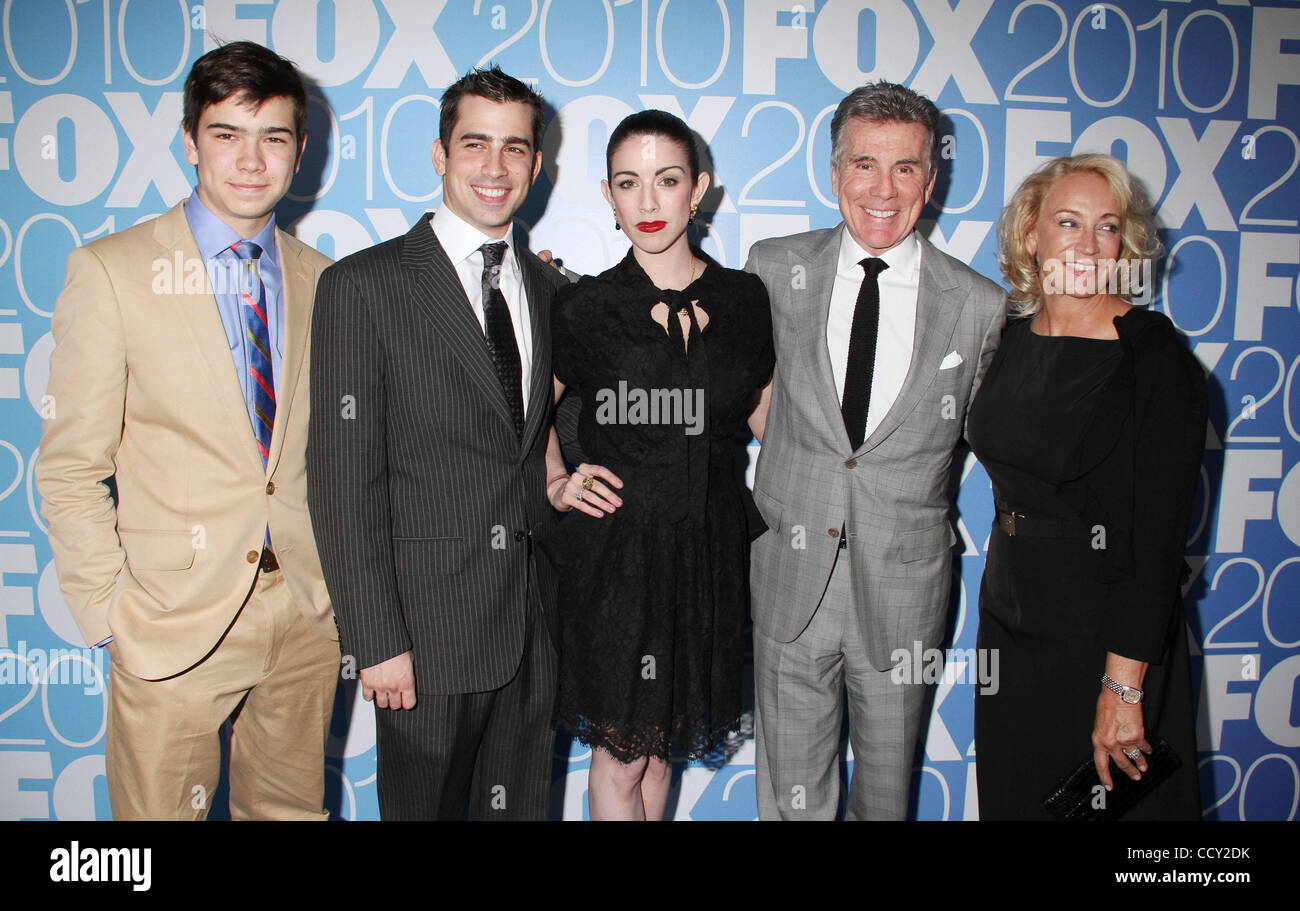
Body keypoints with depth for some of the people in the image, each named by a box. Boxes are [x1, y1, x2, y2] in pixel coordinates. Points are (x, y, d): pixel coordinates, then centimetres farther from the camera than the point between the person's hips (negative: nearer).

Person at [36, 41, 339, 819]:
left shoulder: (320, 279, 7)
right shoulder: (111, 272, -4)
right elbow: (72, 468, -4)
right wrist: (107, 616, -7)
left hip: (307, 611, 4)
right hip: (175, 622, -3)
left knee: (292, 806, 16)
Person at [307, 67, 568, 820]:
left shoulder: (553, 291, 9)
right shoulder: (363, 286, -7)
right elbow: (343, 481, -11)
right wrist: (377, 642, -14)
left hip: (536, 626, 5)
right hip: (428, 629, -4)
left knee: (523, 805, 17)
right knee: (424, 804, 11)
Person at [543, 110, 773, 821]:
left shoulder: (744, 300, 2)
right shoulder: (583, 307, -5)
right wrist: (555, 484, 0)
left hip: (710, 548, 2)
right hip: (613, 549, -2)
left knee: (662, 743, 17)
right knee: (619, 751, 7)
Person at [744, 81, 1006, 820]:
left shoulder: (981, 307, -6)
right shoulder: (775, 269, -3)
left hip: (904, 591, 0)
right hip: (791, 578, 1)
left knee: (888, 788, 19)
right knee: (792, 793, 13)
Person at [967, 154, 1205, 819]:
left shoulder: (1157, 358, -15)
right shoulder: (1010, 340, 3)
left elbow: (1158, 538, -18)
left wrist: (1123, 686, -21)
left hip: (1102, 633, -6)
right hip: (1009, 618, 6)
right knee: (1010, 798, 19)